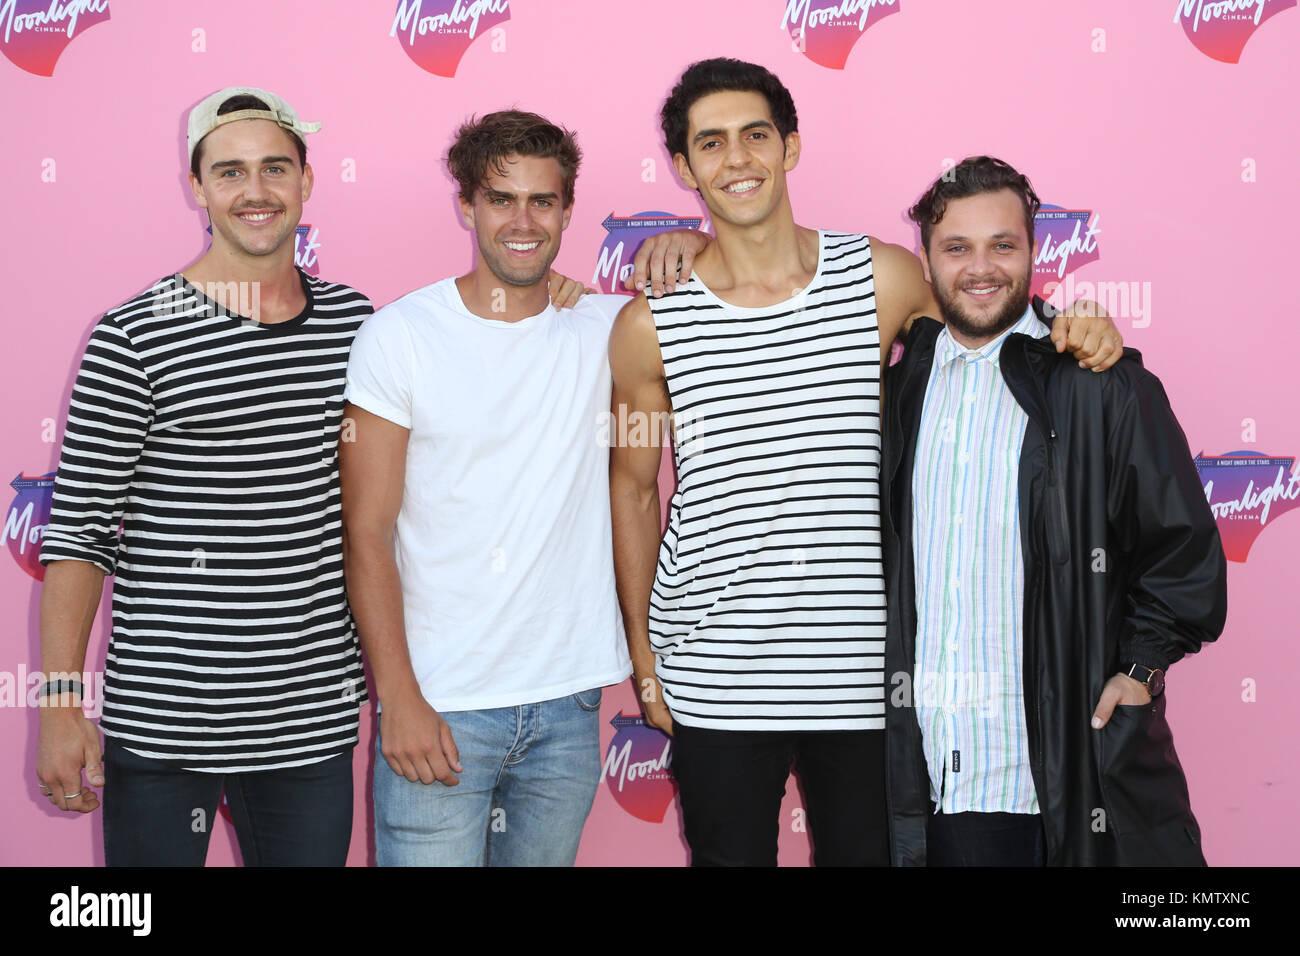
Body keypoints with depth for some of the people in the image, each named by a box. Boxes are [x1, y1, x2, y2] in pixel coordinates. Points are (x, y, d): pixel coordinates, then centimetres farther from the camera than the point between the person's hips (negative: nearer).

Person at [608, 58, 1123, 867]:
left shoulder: (883, 277, 0)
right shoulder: (650, 326, -3)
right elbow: (632, 488, 6)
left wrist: (1075, 328, -5)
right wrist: (640, 651, 6)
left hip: (862, 666, 1)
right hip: (714, 679, -1)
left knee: (866, 852, 13)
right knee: (731, 856, 10)